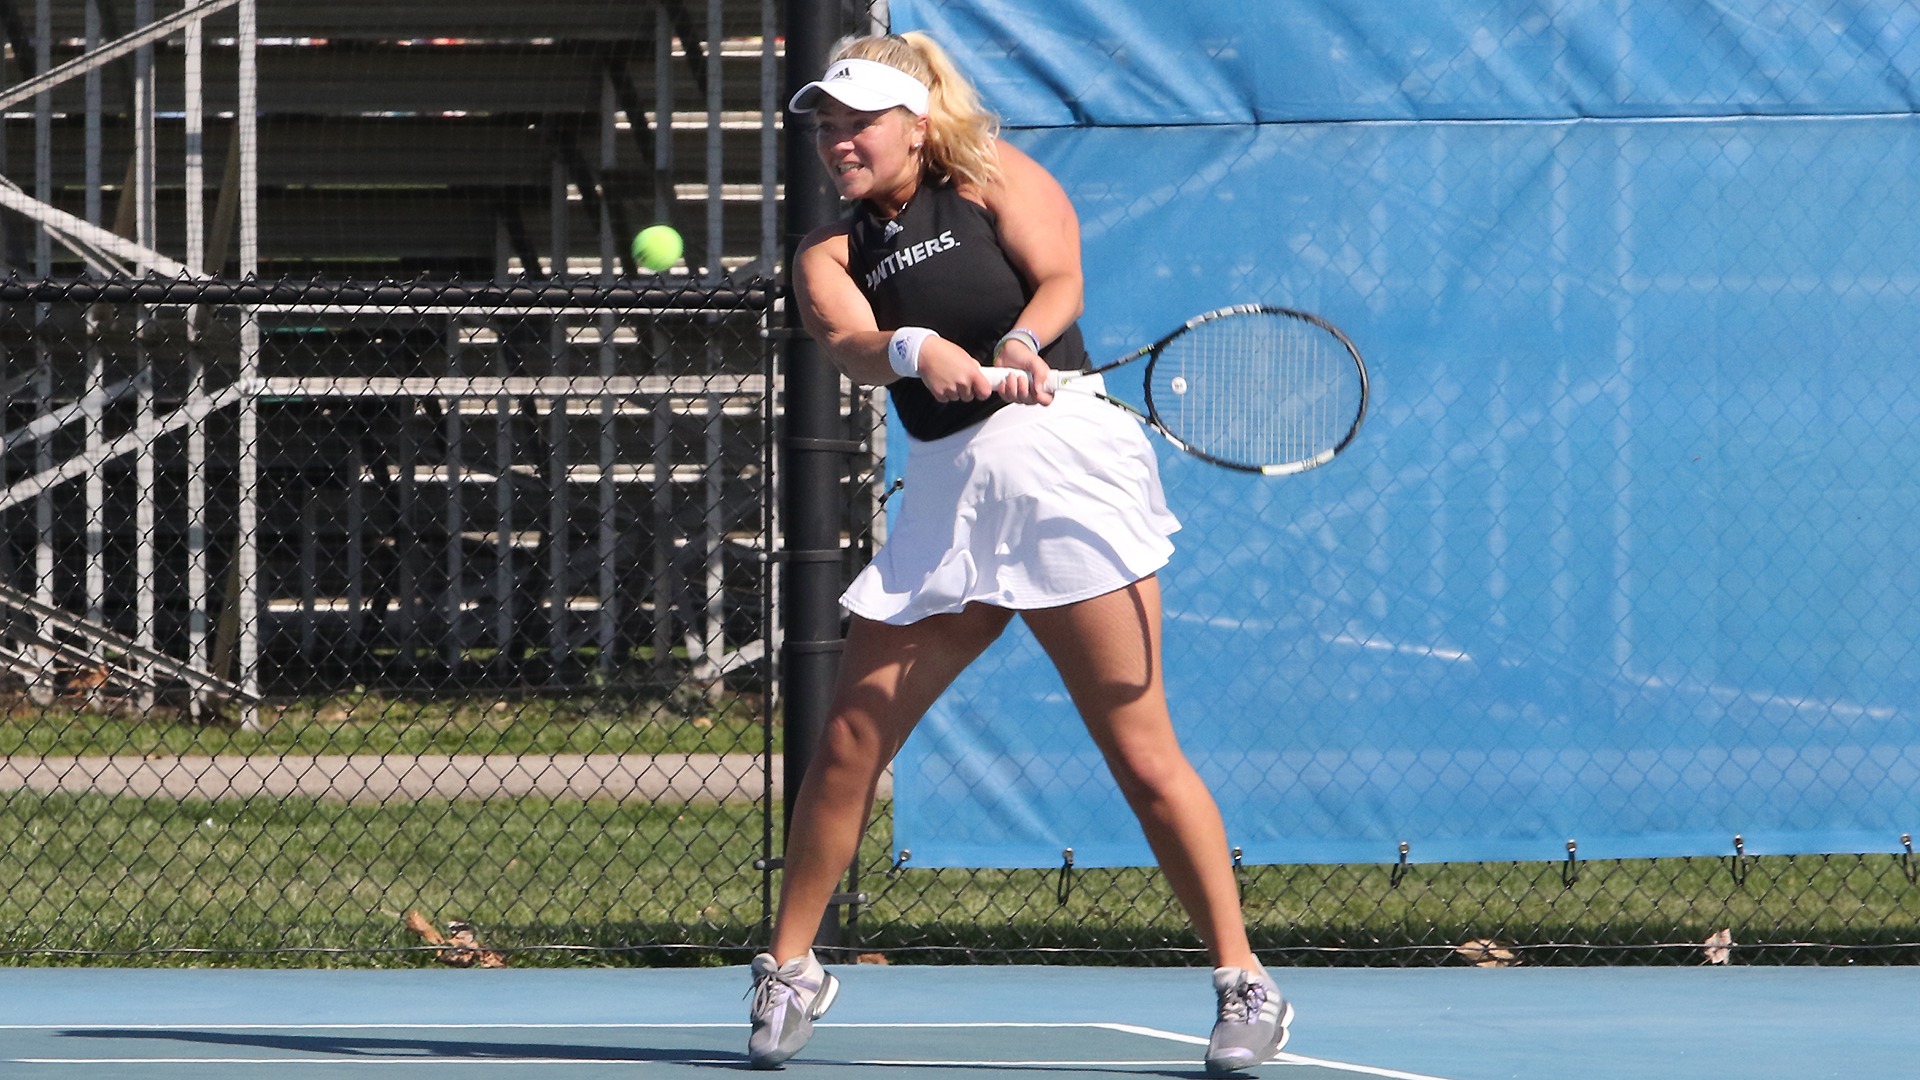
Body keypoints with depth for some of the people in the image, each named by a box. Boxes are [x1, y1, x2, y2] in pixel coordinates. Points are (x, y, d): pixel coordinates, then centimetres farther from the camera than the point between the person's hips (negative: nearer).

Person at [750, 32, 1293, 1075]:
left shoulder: (992, 178, 7)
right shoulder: (831, 253, 13)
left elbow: (1058, 277, -7)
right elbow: (846, 341, -8)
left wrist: (1019, 345, -28)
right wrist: (912, 350, -30)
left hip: (1056, 460, -4)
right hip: (945, 491, 4)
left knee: (1139, 747, -8)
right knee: (852, 733, -1)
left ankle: (1244, 983, -3)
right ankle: (789, 969, 13)